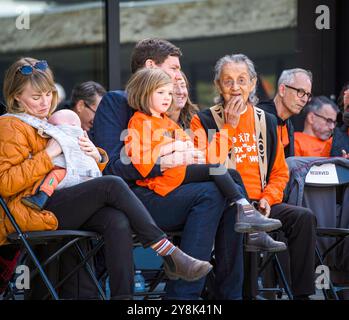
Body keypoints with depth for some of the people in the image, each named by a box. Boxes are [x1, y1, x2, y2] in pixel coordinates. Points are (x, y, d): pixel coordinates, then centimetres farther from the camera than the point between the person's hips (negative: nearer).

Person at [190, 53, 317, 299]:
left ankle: (303, 292, -16)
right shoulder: (204, 121, 5)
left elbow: (280, 172, 19)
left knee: (304, 217, -22)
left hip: (259, 203, 4)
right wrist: (229, 126, -9)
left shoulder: (267, 121, 17)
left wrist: (268, 198, -1)